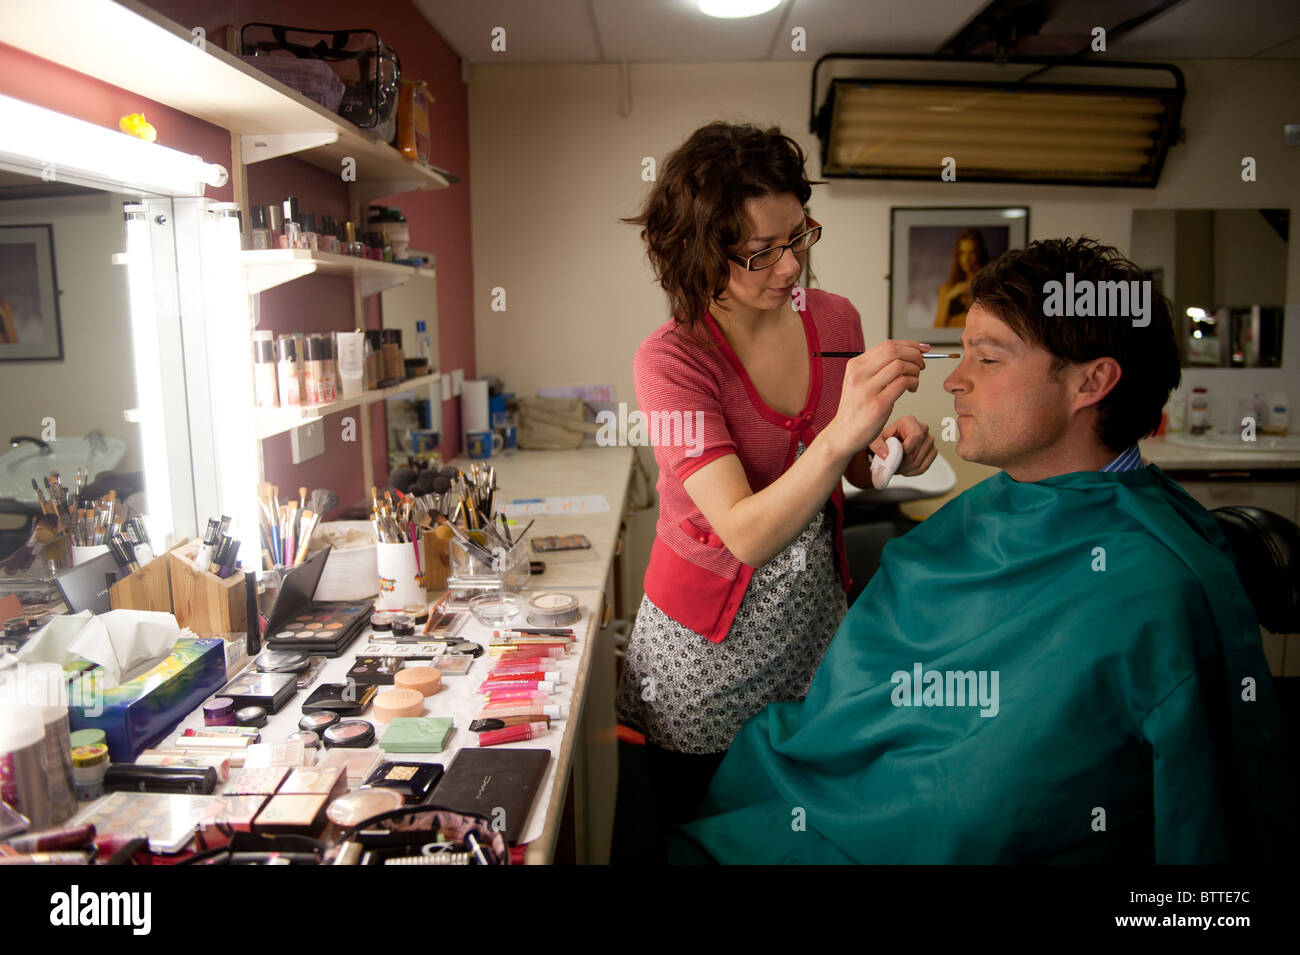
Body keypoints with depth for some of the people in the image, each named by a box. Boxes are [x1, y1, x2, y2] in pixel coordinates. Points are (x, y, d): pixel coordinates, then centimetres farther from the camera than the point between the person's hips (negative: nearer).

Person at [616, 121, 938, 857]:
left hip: (817, 612, 4)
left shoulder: (836, 320, -7)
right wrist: (840, 434, -43)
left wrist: (888, 446, -14)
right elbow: (747, 535, -30)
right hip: (710, 638, -3)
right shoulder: (671, 360, -21)